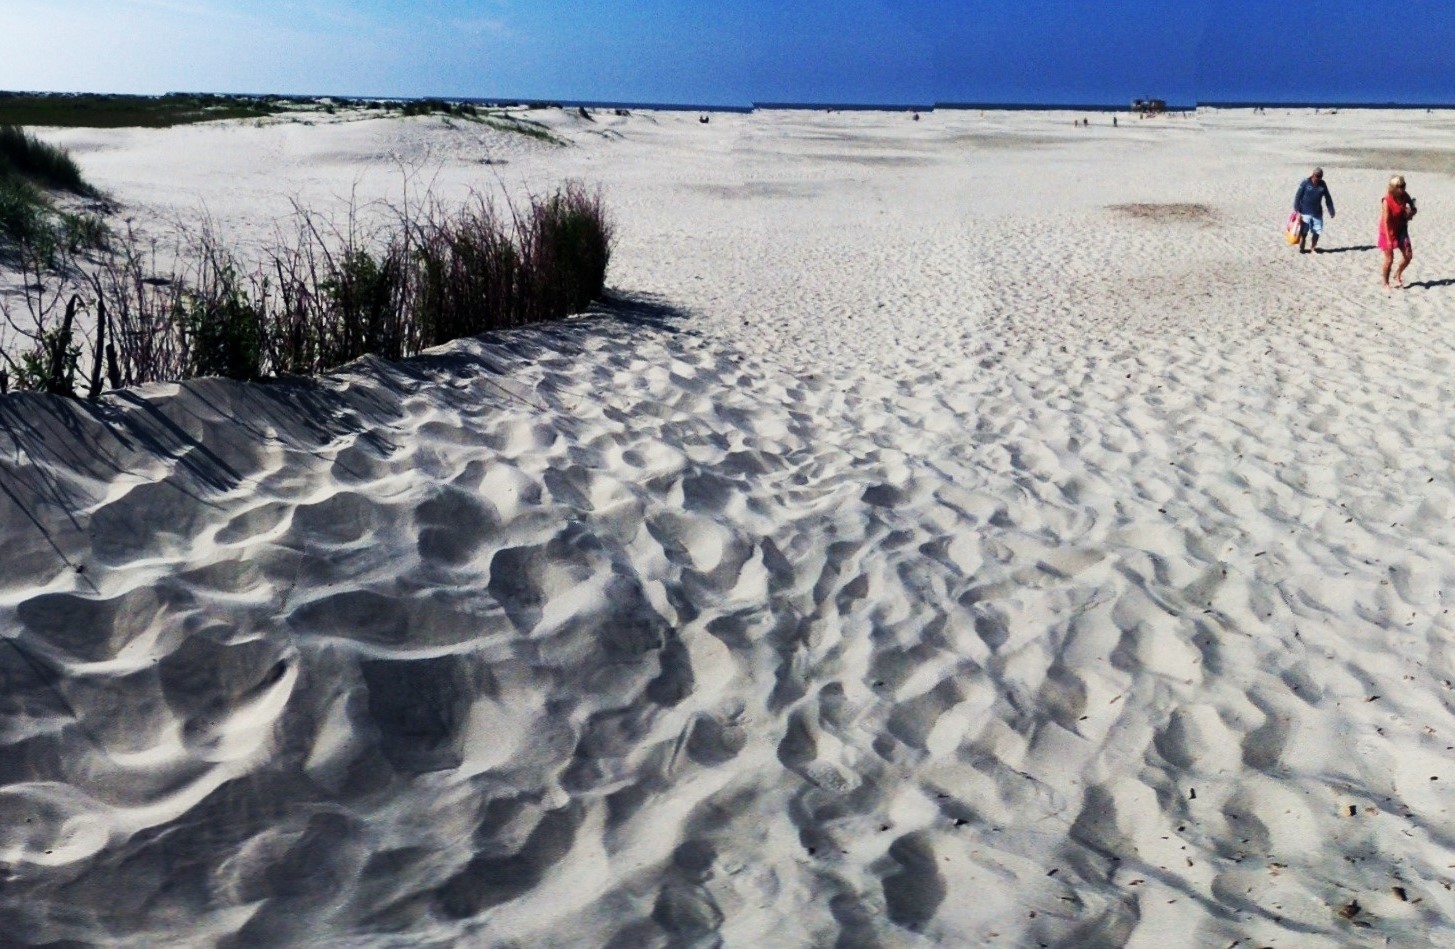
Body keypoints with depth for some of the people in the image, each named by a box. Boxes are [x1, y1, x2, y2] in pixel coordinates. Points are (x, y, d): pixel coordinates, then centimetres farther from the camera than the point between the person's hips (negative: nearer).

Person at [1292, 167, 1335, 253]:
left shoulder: (1322, 184, 4)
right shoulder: (1305, 183, -7)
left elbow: (1328, 198, 10)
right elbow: (1297, 197, -7)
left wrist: (1331, 211, 10)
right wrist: (1297, 211, -12)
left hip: (1317, 213, 3)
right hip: (1305, 213, -3)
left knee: (1317, 232, 3)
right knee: (1303, 232, 1)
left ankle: (1313, 248, 20)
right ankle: (1301, 248, 17)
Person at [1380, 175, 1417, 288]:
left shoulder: (1405, 196, -7)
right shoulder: (1387, 201, -23)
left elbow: (1413, 209, 6)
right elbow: (1386, 221, -22)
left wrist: (1410, 212, -20)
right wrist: (1389, 239, -23)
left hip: (1401, 229, 6)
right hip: (1389, 231, -6)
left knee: (1408, 255, 3)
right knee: (1389, 259, -2)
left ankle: (1397, 275, 27)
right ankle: (1385, 283, 16)